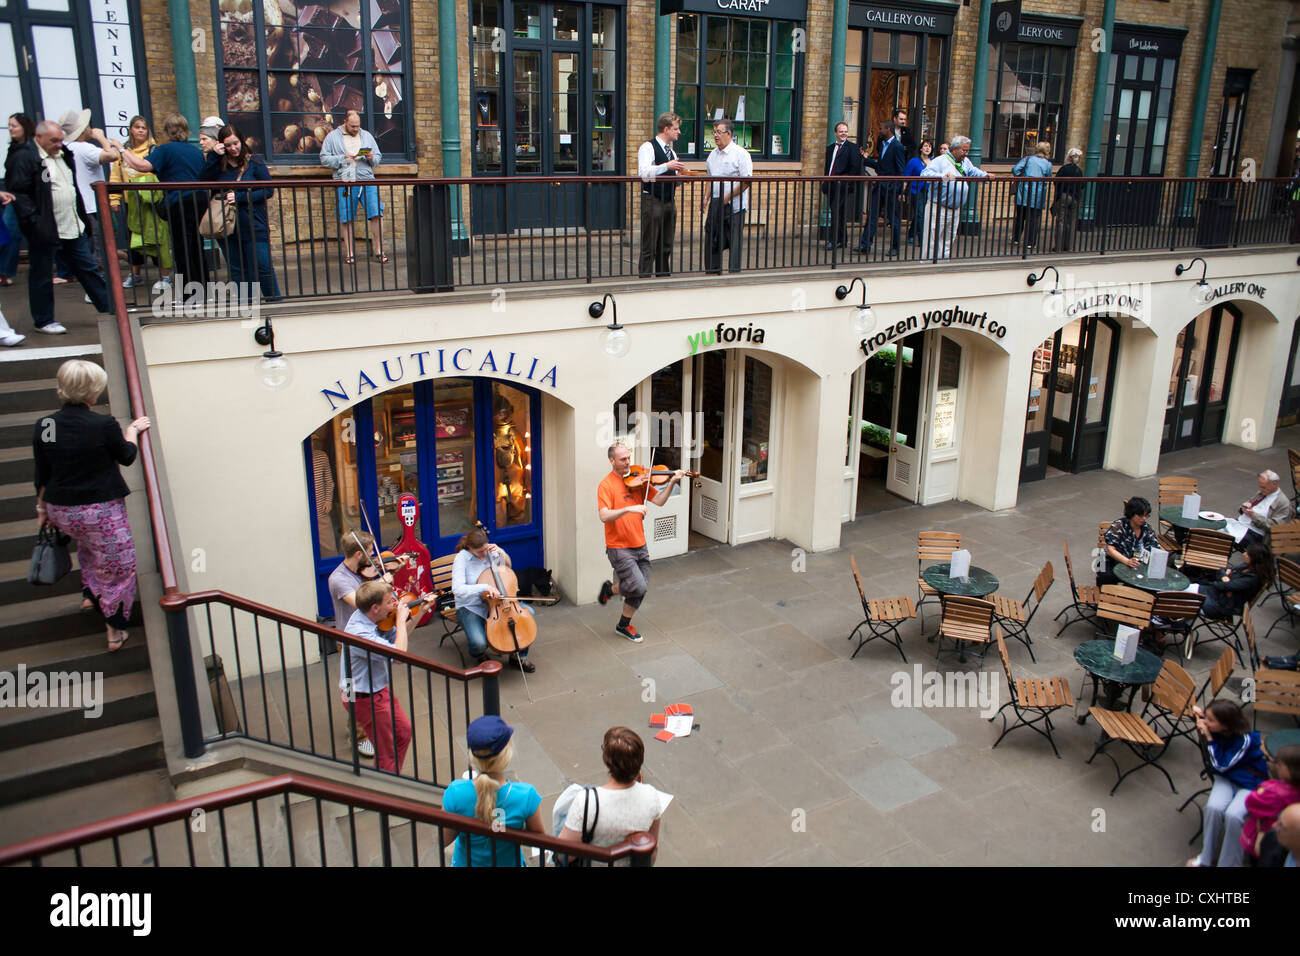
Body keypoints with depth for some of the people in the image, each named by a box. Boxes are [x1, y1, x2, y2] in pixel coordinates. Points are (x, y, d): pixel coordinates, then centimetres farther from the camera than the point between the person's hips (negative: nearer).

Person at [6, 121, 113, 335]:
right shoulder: (25, 158, -10)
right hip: (45, 229, -7)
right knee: (42, 276, 4)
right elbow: (19, 193, -14)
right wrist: (33, 222, -20)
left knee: (89, 269, 12)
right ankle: (43, 320, 13)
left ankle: (110, 309, 19)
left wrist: (83, 217, 18)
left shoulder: (64, 154, 14)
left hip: (73, 228, 7)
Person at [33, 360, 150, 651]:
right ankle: (115, 630, 20)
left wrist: (42, 509, 18)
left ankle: (91, 594, 52)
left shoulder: (43, 426, -5)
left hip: (61, 511, 6)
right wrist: (132, 431, 16)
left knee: (88, 544, 36)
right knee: (117, 565, 11)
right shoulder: (104, 425, -19)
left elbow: (42, 475, 5)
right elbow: (126, 457, -1)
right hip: (101, 511, -5)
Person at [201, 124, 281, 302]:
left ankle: (275, 301, 5)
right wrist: (213, 155, -15)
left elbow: (268, 191, -6)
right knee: (237, 271, 10)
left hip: (253, 227, -4)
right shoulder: (218, 164, 7)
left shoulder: (253, 163, 0)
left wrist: (240, 197, -13)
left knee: (262, 267, -5)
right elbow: (203, 180, -9)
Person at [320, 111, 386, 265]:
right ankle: (349, 253, 8)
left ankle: (379, 250, -1)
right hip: (345, 182, -1)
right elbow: (324, 158, 4)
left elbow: (378, 157, 20)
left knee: (376, 214, -9)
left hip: (367, 181, 2)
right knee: (346, 219, 0)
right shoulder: (333, 137, 9)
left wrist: (371, 158, -3)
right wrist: (342, 158, -9)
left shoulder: (367, 136, 18)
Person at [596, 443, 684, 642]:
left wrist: (671, 483, -14)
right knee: (639, 586, -14)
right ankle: (609, 589, 15)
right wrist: (628, 509, -33)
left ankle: (624, 625, 31)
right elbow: (604, 516, -23)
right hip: (619, 547, -6)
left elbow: (659, 501, 0)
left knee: (639, 591, 10)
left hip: (639, 545, 6)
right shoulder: (606, 485, -11)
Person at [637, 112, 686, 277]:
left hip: (669, 201, 8)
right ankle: (644, 279, -3)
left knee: (666, 246, 9)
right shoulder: (648, 148, -6)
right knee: (649, 247, -7)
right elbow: (644, 173, -21)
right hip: (652, 201, -8)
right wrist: (667, 166, -26)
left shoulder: (671, 152, 19)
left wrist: (680, 174, 2)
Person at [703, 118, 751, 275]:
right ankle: (713, 271, 15)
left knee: (734, 242, -4)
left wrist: (728, 197, -16)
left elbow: (747, 181, -14)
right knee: (711, 240, 7)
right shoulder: (713, 154, 14)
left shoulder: (740, 153, -8)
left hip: (734, 205, -7)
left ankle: (735, 273, 2)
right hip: (715, 203, 7)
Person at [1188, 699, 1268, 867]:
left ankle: (1229, 863, -8)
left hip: (1251, 784, -5)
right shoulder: (1217, 730, -13)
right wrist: (1199, 714, -8)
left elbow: (1221, 766, -22)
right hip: (1226, 778, 5)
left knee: (1233, 815, -29)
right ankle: (1206, 857, -5)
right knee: (1213, 808, -23)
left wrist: (1209, 738, -26)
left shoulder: (1245, 740, -28)